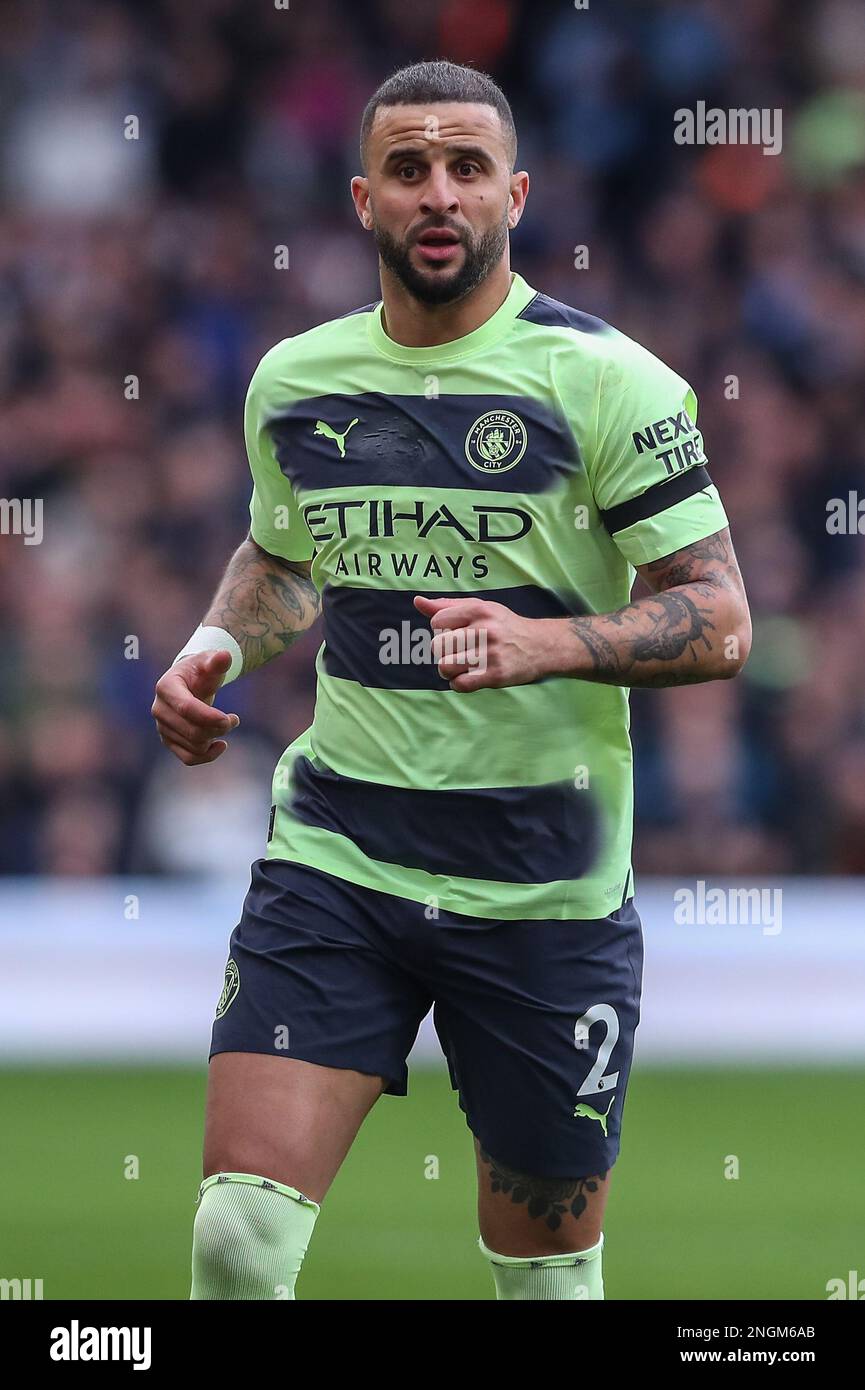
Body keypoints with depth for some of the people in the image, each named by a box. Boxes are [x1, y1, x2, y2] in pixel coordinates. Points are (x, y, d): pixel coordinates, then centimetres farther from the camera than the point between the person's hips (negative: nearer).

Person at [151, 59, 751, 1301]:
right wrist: (219, 644, 6)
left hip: (542, 885, -2)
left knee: (546, 1266, 7)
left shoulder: (608, 382, -7)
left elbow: (719, 622, -8)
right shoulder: (294, 382, 8)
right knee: (238, 1239, -14)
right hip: (335, 858, 3)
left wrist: (546, 645, -25)